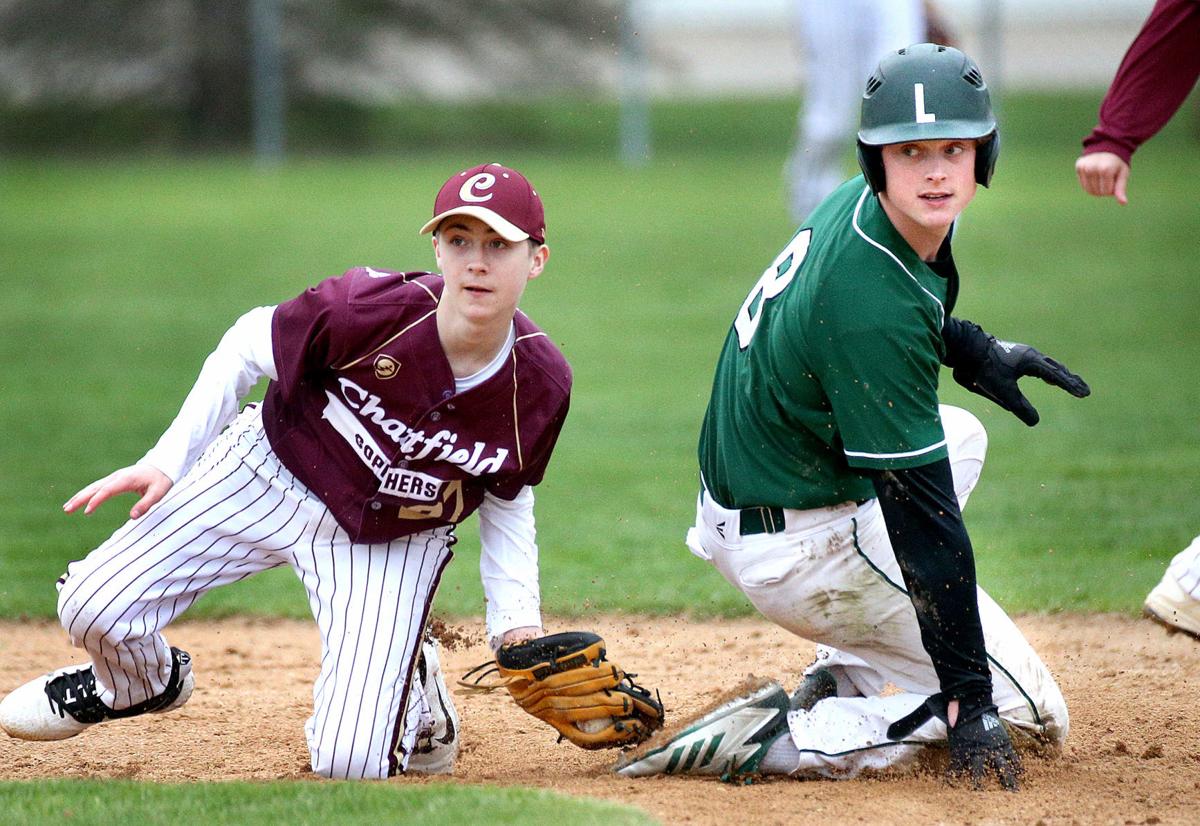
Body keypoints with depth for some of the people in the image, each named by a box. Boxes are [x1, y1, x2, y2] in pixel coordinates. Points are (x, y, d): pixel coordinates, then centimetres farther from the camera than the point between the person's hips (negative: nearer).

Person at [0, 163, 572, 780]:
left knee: (352, 762, -15)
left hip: (393, 545, 0)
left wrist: (517, 620, -11)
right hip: (274, 473, 0)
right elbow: (250, 345, -9)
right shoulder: (365, 308, -29)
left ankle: (409, 688, 23)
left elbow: (508, 500, -1)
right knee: (94, 607, -9)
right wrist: (167, 460, -11)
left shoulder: (540, 385, -22)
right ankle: (144, 683, 29)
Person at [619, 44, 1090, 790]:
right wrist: (969, 702, -23)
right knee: (1029, 712, 0)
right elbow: (922, 517, -27)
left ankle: (842, 676, 21)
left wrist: (979, 353, 7)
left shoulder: (858, 204, -3)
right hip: (794, 547, -9)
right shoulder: (875, 304, -30)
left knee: (960, 438, 33)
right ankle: (780, 739, -9)